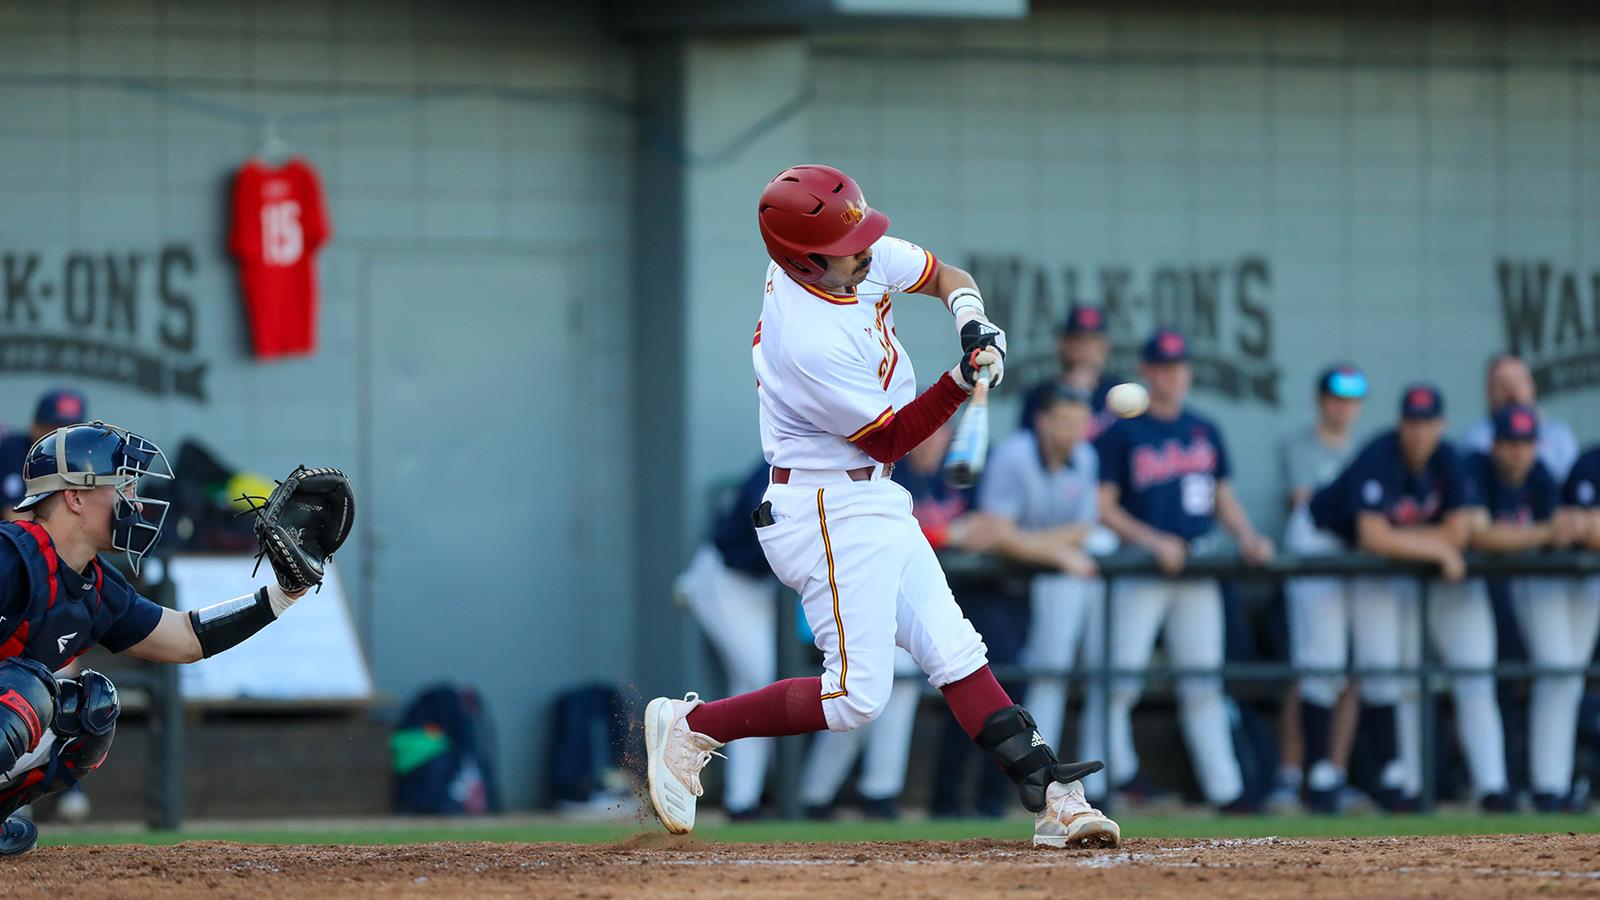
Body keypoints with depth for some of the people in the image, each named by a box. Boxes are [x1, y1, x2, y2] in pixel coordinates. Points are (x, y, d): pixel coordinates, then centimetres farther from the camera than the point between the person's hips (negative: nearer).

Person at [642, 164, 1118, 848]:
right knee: (856, 696, -9)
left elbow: (942, 276, 12)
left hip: (872, 502, 9)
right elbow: (890, 438, -17)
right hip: (830, 513, -9)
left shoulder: (865, 256, -5)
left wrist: (972, 320, -9)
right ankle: (691, 727, 4)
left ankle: (1050, 796, 2)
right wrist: (962, 381, -25)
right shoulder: (809, 345, -29)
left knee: (953, 650, 5)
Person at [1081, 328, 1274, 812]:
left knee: (1204, 686, 6)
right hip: (1139, 571, -5)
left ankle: (1224, 789, 8)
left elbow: (1223, 496, 19)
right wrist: (1153, 541, -17)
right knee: (1117, 681, -8)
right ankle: (1099, 784, -2)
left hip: (1198, 572, 5)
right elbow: (1102, 506, -7)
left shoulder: (1205, 432, 13)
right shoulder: (1122, 434, -3)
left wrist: (1247, 536, 1)